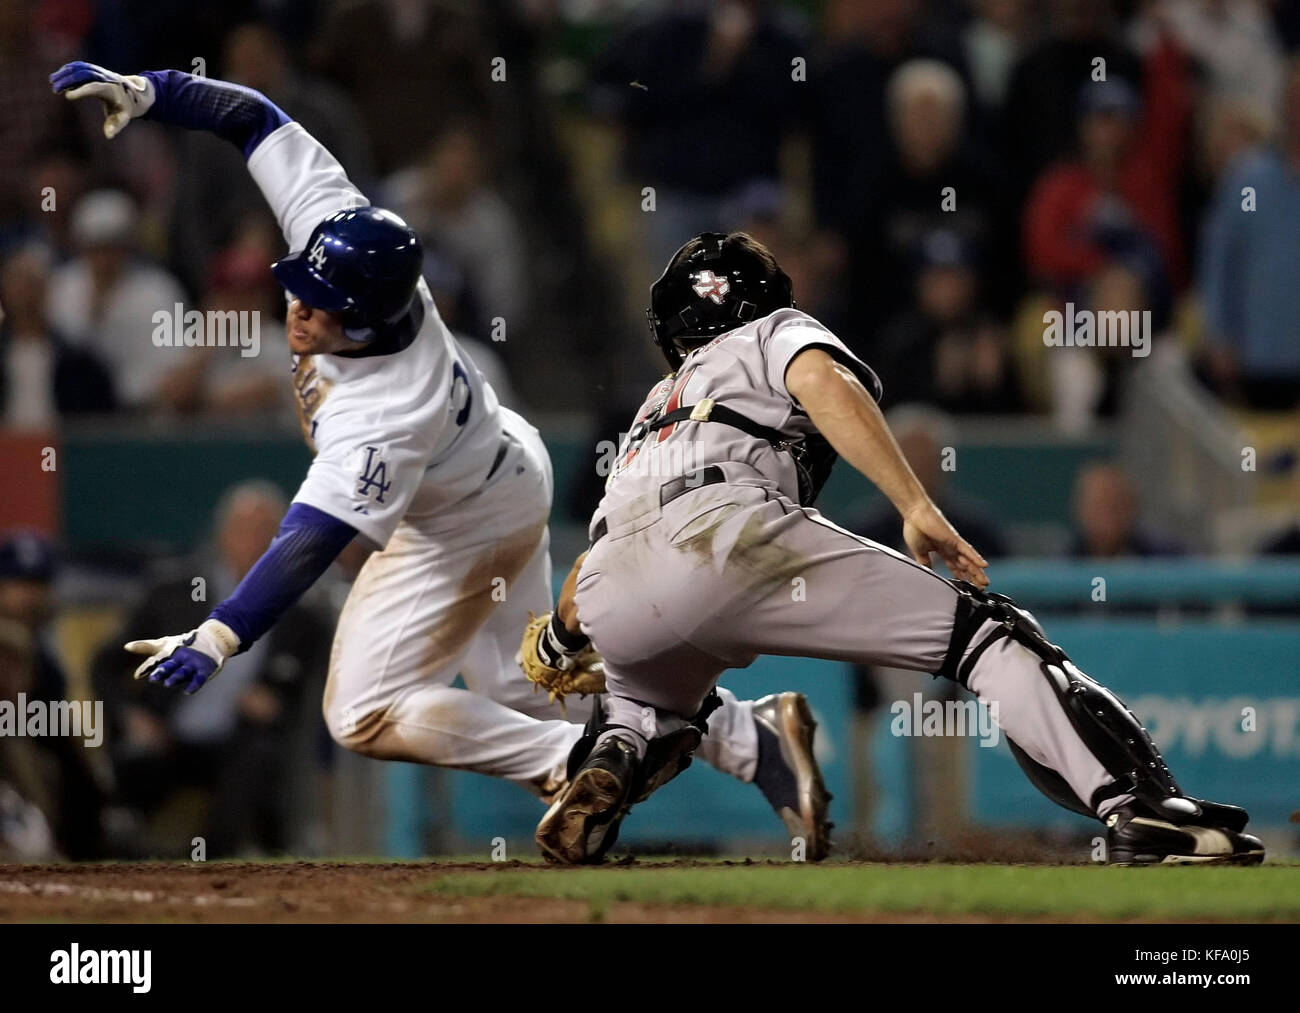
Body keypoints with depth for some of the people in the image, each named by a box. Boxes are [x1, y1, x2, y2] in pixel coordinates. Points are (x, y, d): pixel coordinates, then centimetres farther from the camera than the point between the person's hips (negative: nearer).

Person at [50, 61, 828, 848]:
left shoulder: (379, 420, -44)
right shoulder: (335, 235, -27)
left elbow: (310, 546, -50)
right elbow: (255, 121, -19)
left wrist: (216, 640, -58)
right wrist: (144, 92, -27)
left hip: (465, 532, -9)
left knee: (364, 716, -10)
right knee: (525, 687, 22)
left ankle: (576, 760, -12)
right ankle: (750, 733, 23)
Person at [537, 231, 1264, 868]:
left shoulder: (655, 408, 41)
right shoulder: (777, 332, 27)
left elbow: (577, 588, 33)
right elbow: (821, 382, 0)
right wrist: (918, 509, -7)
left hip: (607, 605, 6)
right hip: (723, 527, -5)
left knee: (649, 700, 40)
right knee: (982, 630, -2)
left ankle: (604, 771, 4)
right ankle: (1144, 805, -20)